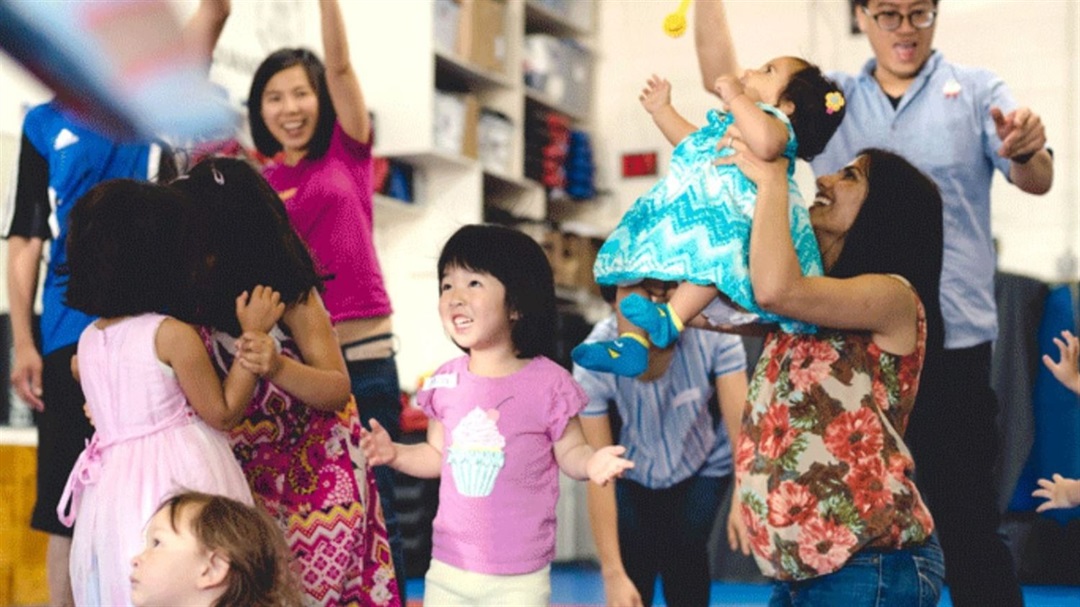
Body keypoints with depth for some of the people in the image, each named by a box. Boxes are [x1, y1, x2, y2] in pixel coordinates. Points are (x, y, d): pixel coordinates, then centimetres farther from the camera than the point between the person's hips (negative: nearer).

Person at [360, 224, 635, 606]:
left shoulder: (547, 382, -11)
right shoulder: (445, 382, 2)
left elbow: (569, 452, -2)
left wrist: (592, 463, -23)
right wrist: (395, 454, -1)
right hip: (448, 568, 4)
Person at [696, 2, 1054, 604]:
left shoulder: (975, 90, 4)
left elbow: (1037, 180, -8)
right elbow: (722, 79, 9)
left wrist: (1024, 148, -31)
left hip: (952, 347, -3)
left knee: (970, 531, -3)